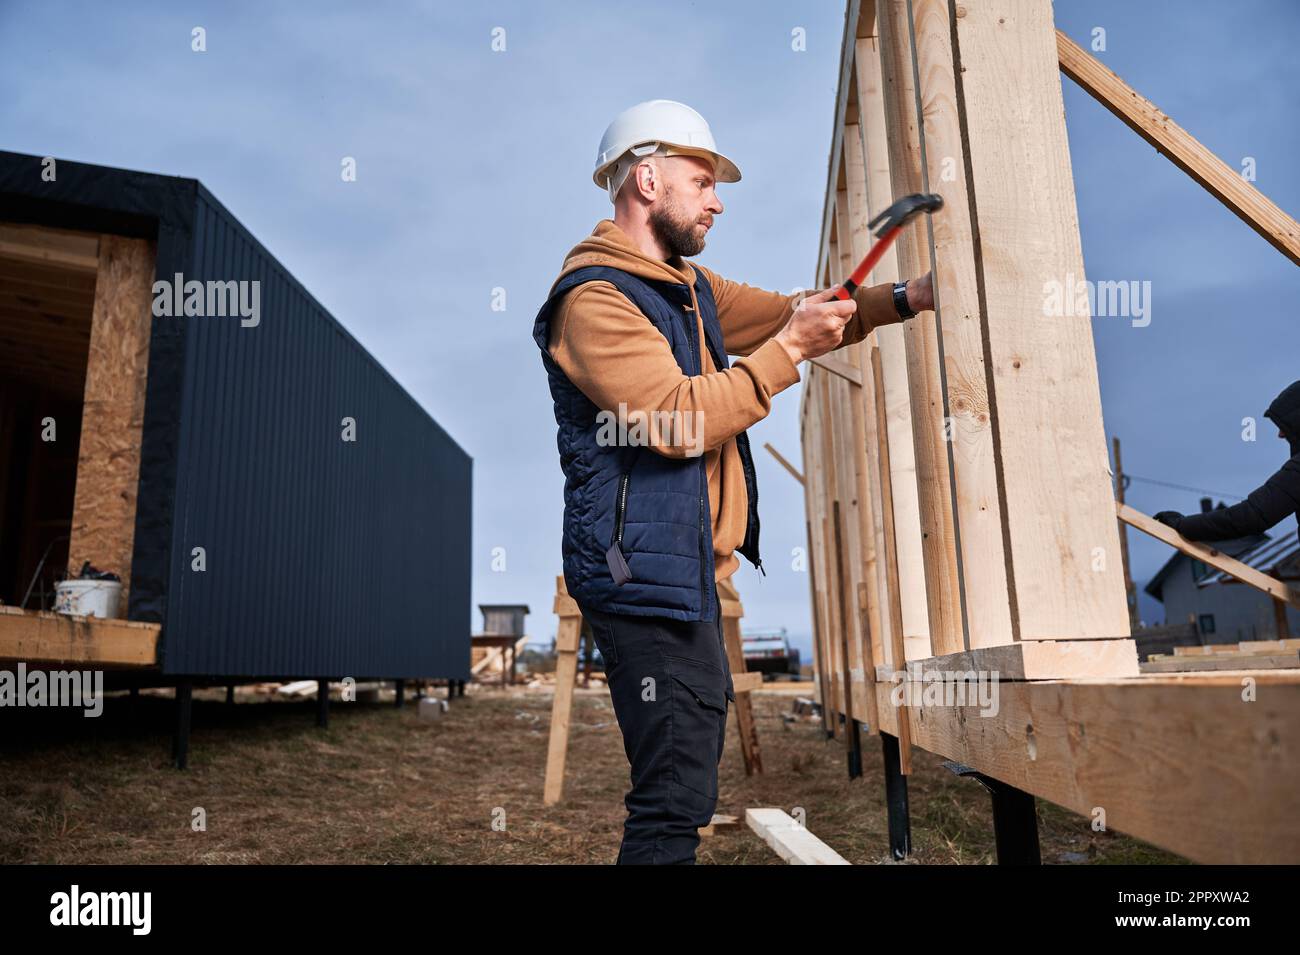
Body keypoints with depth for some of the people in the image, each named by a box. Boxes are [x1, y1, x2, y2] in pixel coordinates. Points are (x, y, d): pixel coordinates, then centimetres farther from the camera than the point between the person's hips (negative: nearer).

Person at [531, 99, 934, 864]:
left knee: (688, 781, 18)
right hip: (647, 574, -10)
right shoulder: (593, 296, -13)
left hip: (688, 572, 10)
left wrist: (906, 300, 6)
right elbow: (679, 419, -23)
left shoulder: (690, 286, 18)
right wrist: (790, 348, -17)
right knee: (677, 798, -7)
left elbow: (783, 315, 18)